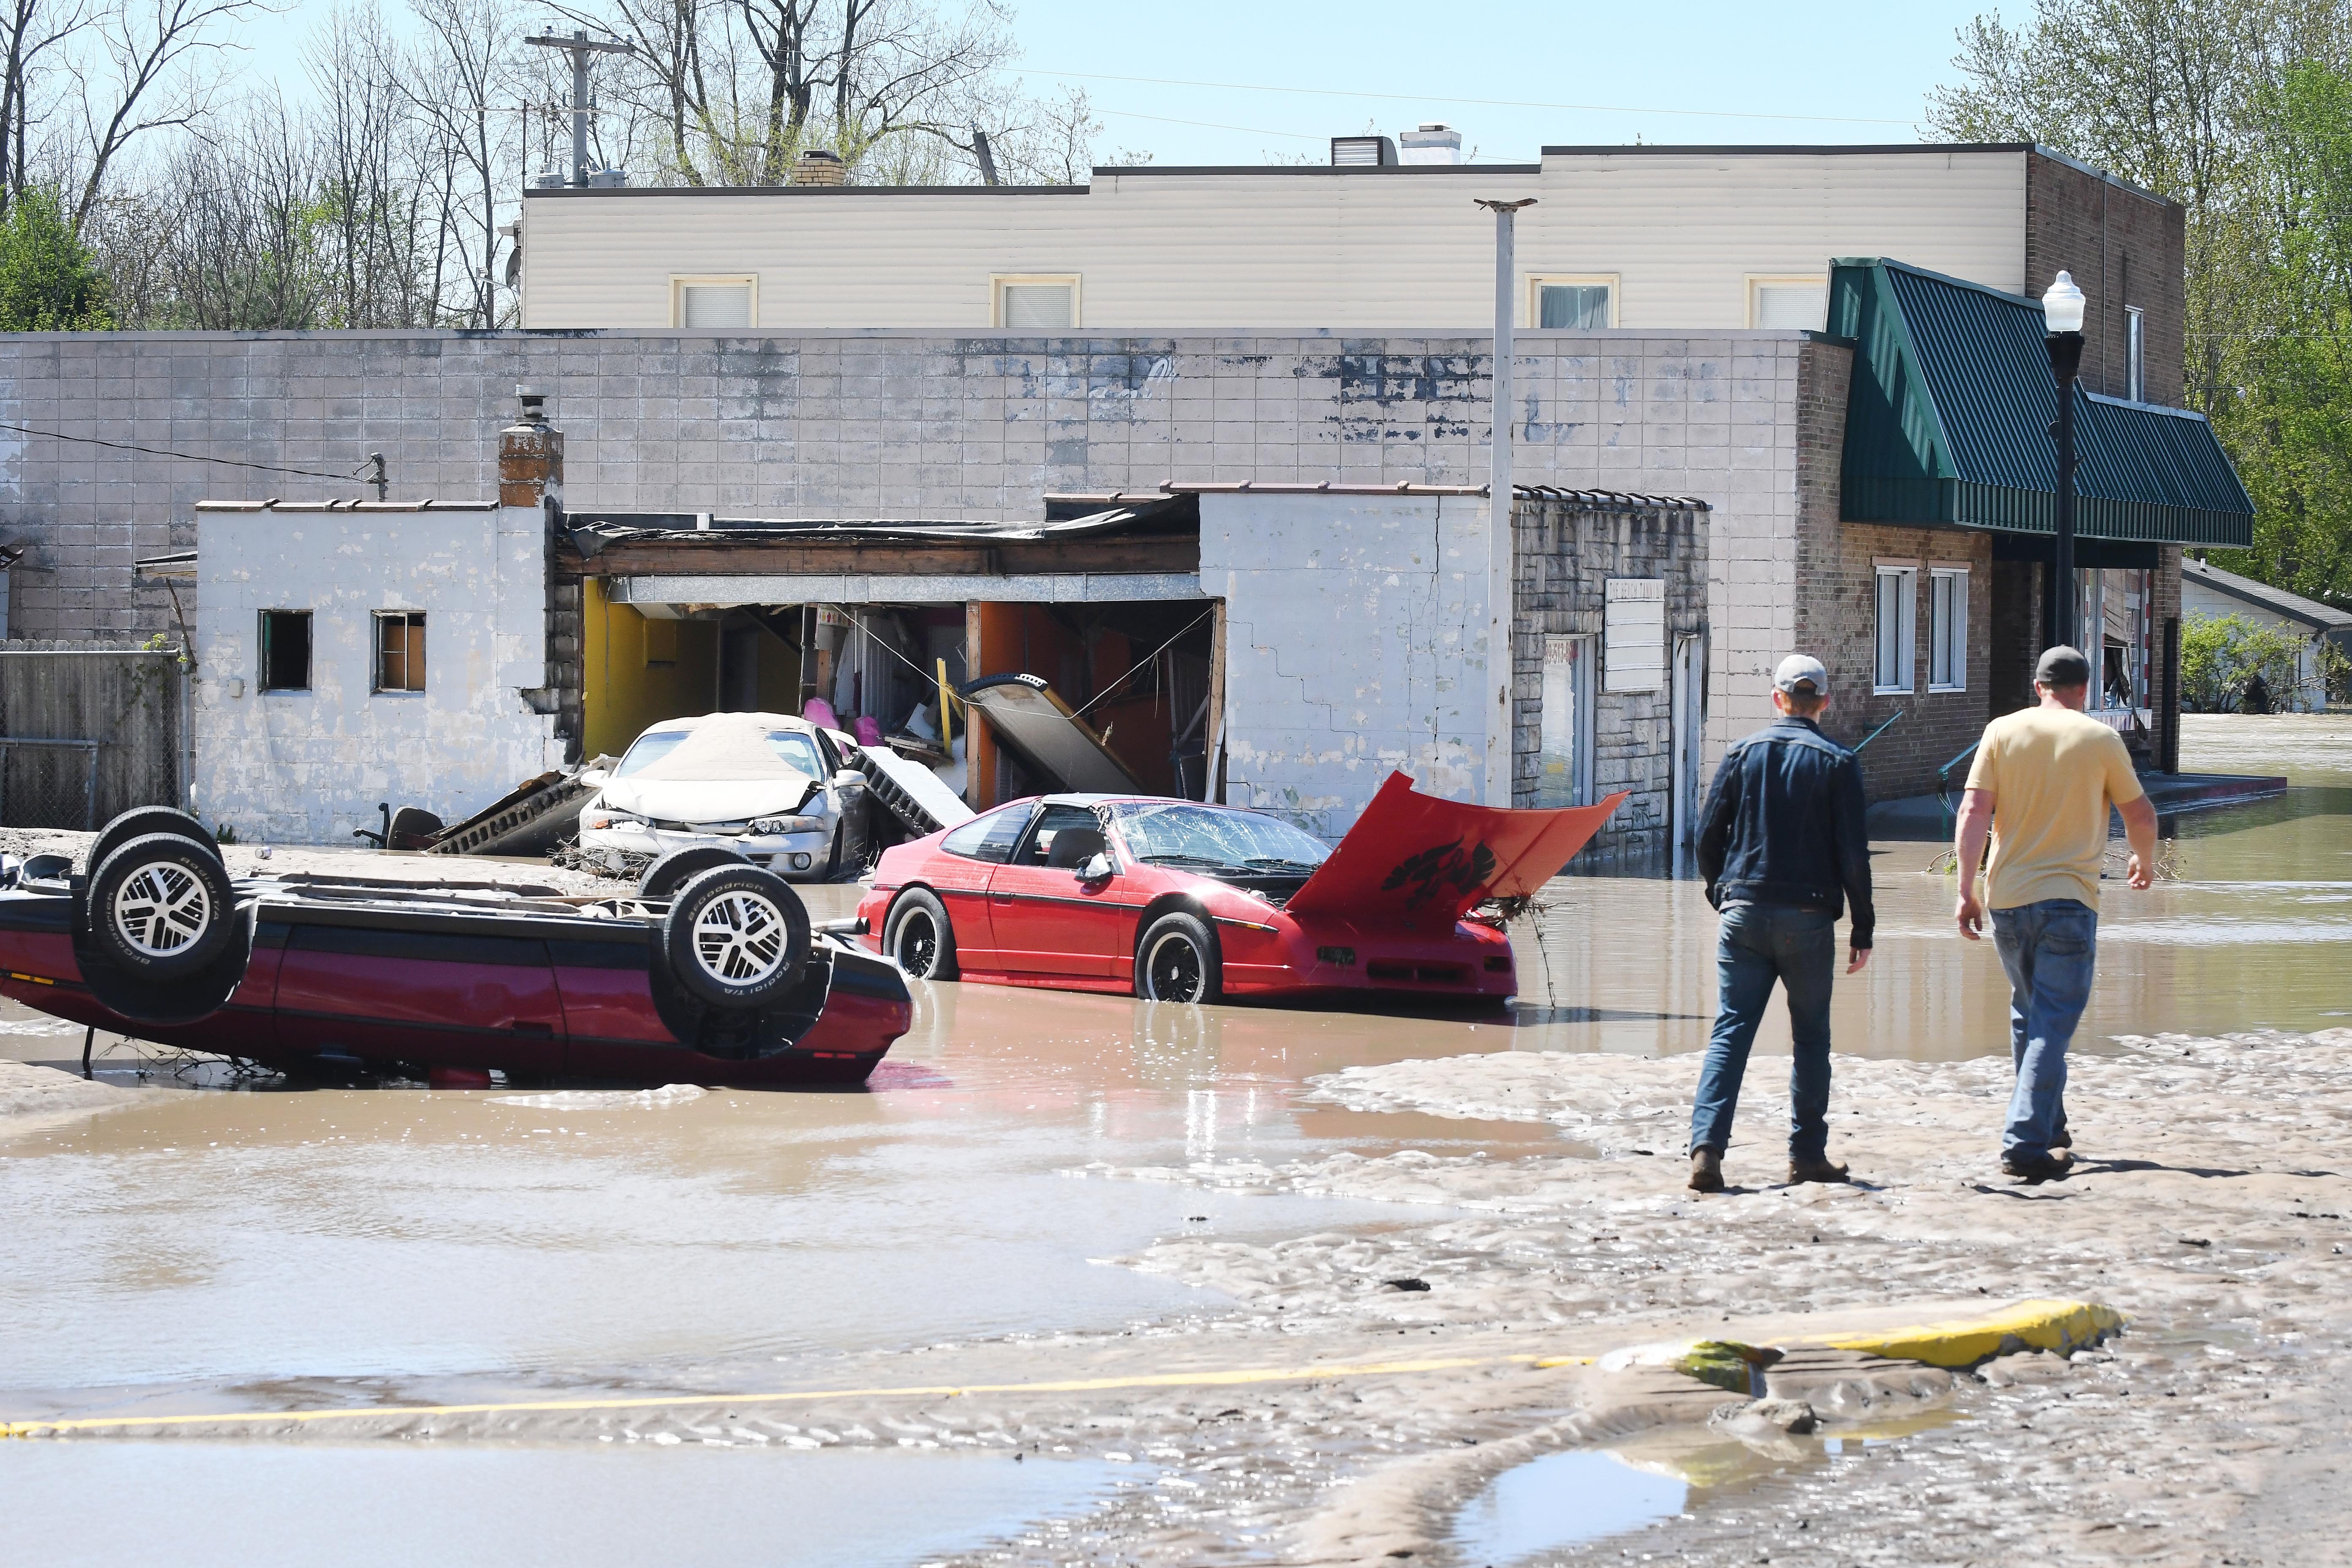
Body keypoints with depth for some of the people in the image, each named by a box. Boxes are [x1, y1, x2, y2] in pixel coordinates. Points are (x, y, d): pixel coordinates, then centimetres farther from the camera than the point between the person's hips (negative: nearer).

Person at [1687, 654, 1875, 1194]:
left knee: (1731, 1031, 0)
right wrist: (1862, 930, 2)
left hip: (1744, 912, 2)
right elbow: (1853, 854, -4)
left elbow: (1709, 836, 4)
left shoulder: (1744, 754, 4)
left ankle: (1706, 1146, -14)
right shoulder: (1838, 764, -2)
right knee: (1811, 1038, 10)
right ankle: (1808, 1154, 12)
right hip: (1808, 919, -2)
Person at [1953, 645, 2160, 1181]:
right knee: (2053, 1024, -4)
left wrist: (1966, 890, -2)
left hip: (2007, 897, 3)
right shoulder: (2100, 739, -1)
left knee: (2028, 1014, 21)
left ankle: (2047, 1128, 30)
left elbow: (1974, 811, -4)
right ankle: (2026, 1143, -15)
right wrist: (2144, 862, 27)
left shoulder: (2002, 732, 3)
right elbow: (2141, 816, 6)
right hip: (2069, 897, -3)